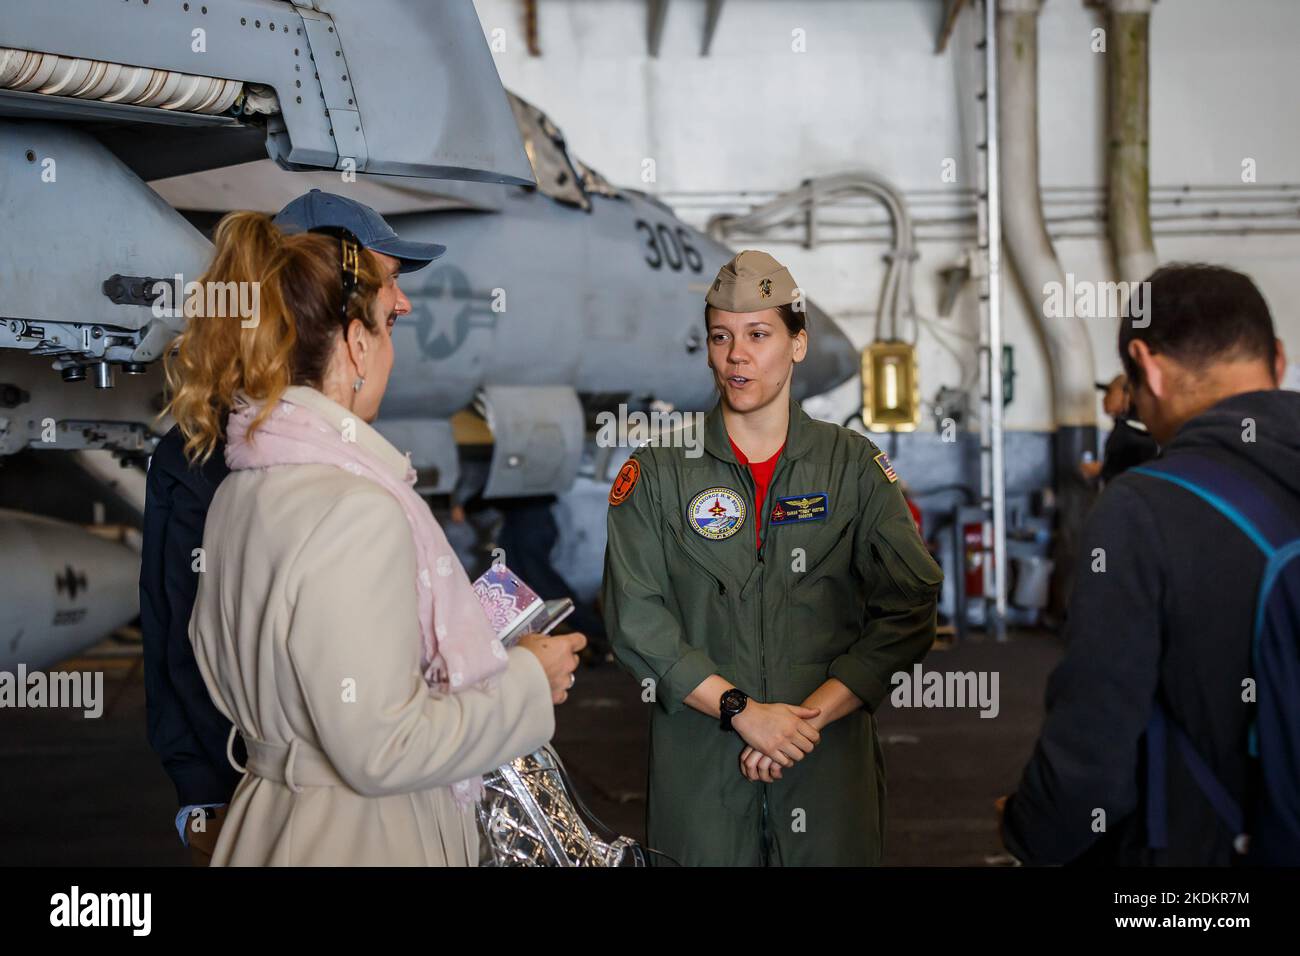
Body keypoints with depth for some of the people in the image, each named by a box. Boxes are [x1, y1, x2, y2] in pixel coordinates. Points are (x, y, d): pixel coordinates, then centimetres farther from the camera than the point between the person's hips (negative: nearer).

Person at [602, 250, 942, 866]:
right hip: (699, 765, 0)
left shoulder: (854, 464, 2)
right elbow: (636, 618, -7)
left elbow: (908, 609, -4)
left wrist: (813, 713, -13)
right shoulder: (658, 473, 1)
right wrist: (742, 710, -15)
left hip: (831, 757, 1)